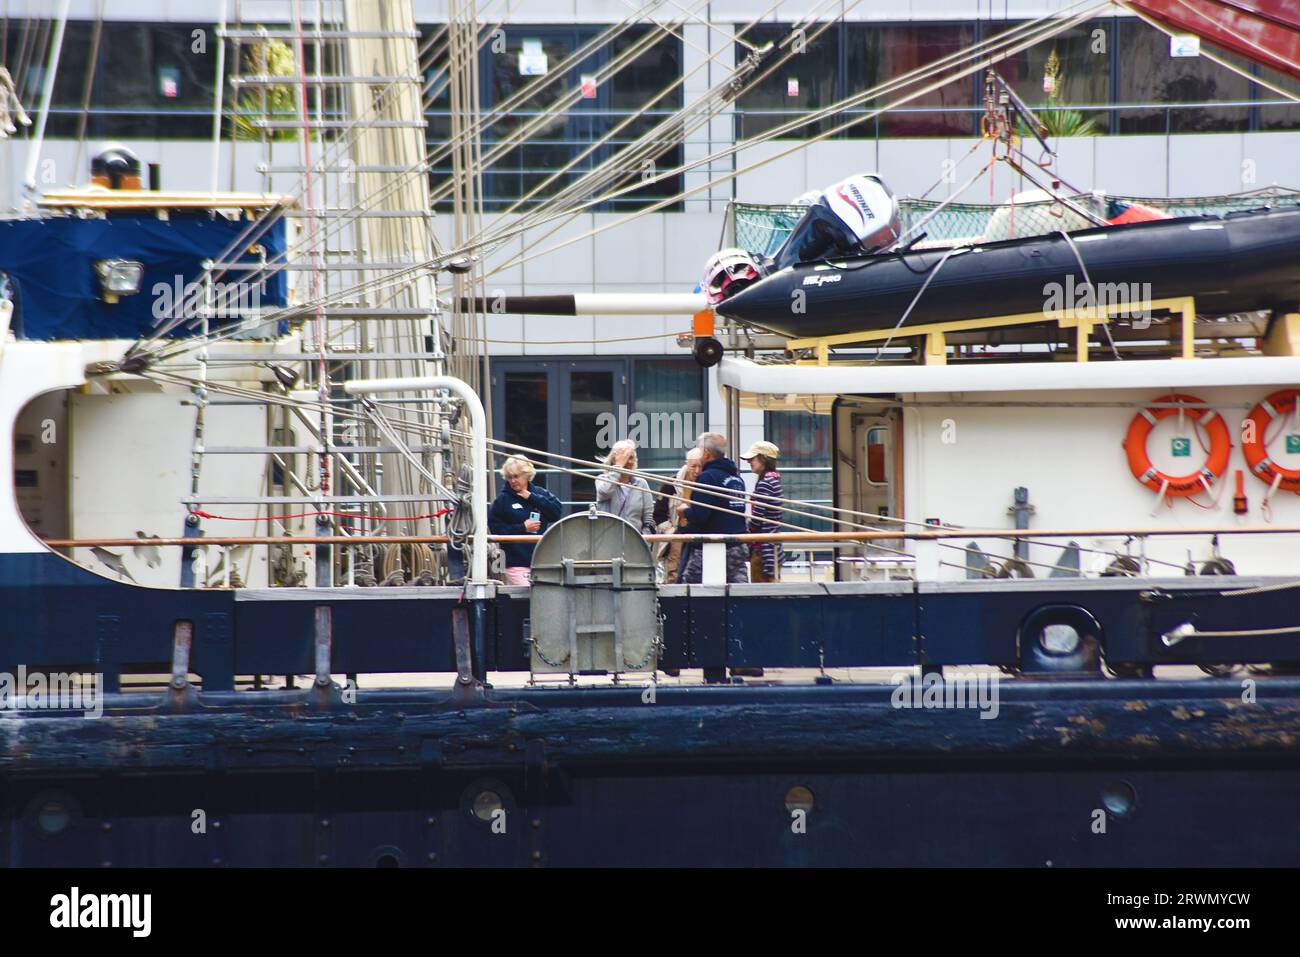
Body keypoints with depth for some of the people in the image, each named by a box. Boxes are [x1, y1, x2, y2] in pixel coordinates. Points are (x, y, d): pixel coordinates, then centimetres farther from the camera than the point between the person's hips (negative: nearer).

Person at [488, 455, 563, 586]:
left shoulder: (540, 493, 9)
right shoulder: (503, 499, 0)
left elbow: (557, 511, -4)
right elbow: (495, 528, -4)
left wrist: (531, 497, -6)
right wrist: (523, 528, -10)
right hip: (516, 563, -3)